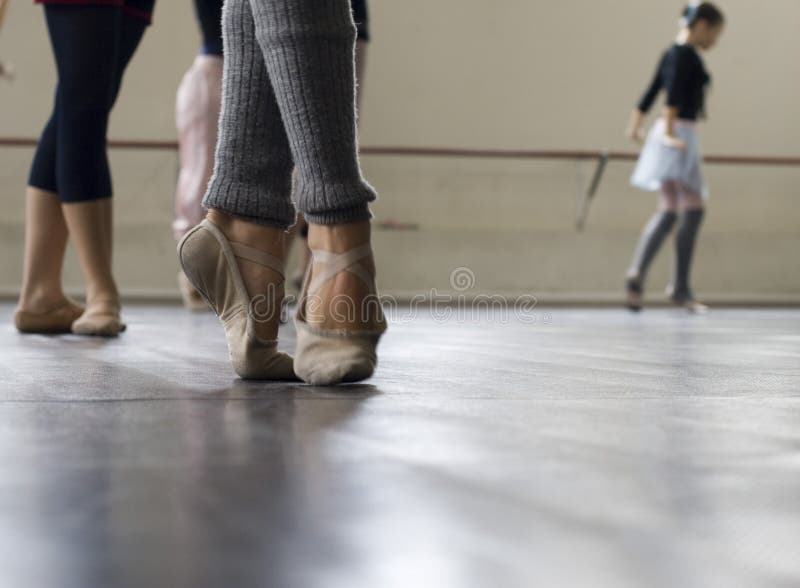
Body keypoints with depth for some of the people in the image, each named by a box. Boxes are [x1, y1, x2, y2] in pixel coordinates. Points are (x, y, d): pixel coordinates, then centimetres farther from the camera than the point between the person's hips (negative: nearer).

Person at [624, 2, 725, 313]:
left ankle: (637, 273, -1)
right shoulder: (687, 54, -12)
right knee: (693, 211, -6)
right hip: (681, 133, -10)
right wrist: (669, 132, -33)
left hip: (671, 134, 10)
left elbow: (650, 92, 24)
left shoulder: (672, 53, 16)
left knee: (669, 211, 8)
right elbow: (674, 93, -25)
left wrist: (635, 124, 34)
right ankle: (680, 288, -6)